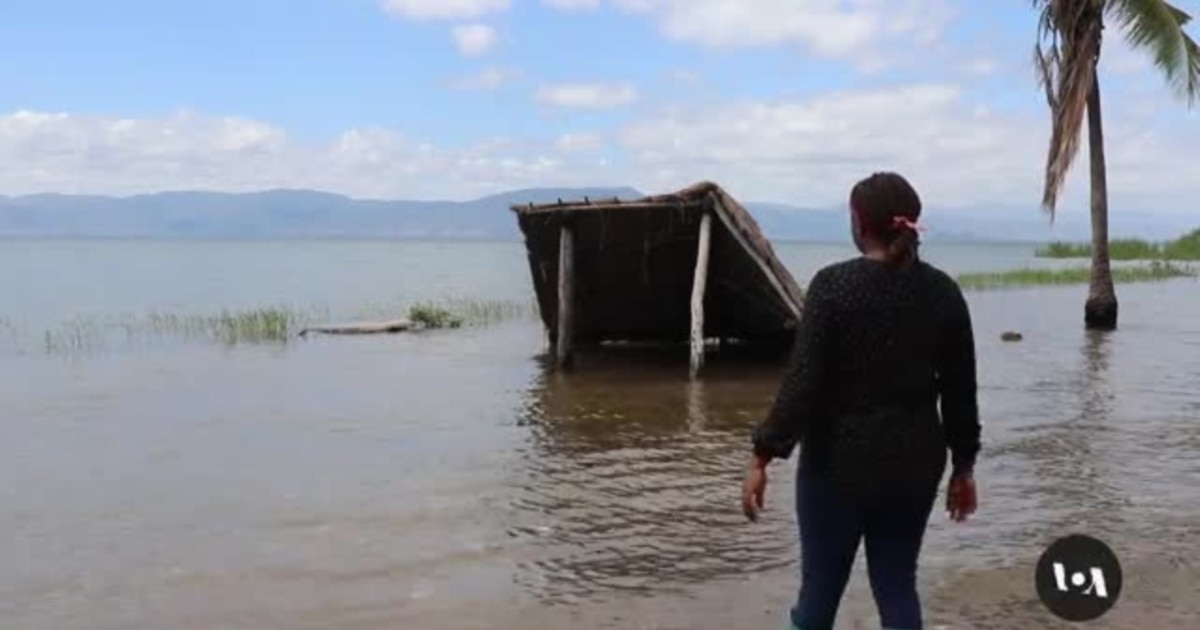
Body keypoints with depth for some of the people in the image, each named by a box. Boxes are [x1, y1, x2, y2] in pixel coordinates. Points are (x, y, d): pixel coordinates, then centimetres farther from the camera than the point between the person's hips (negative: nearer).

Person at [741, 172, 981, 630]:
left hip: (839, 460, -3)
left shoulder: (834, 284, -12)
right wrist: (963, 465, 15)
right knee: (897, 585, 13)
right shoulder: (942, 291, 1)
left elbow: (803, 381, -16)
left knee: (820, 587, 9)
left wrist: (763, 457, -11)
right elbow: (960, 390, 5)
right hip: (914, 461, 4)